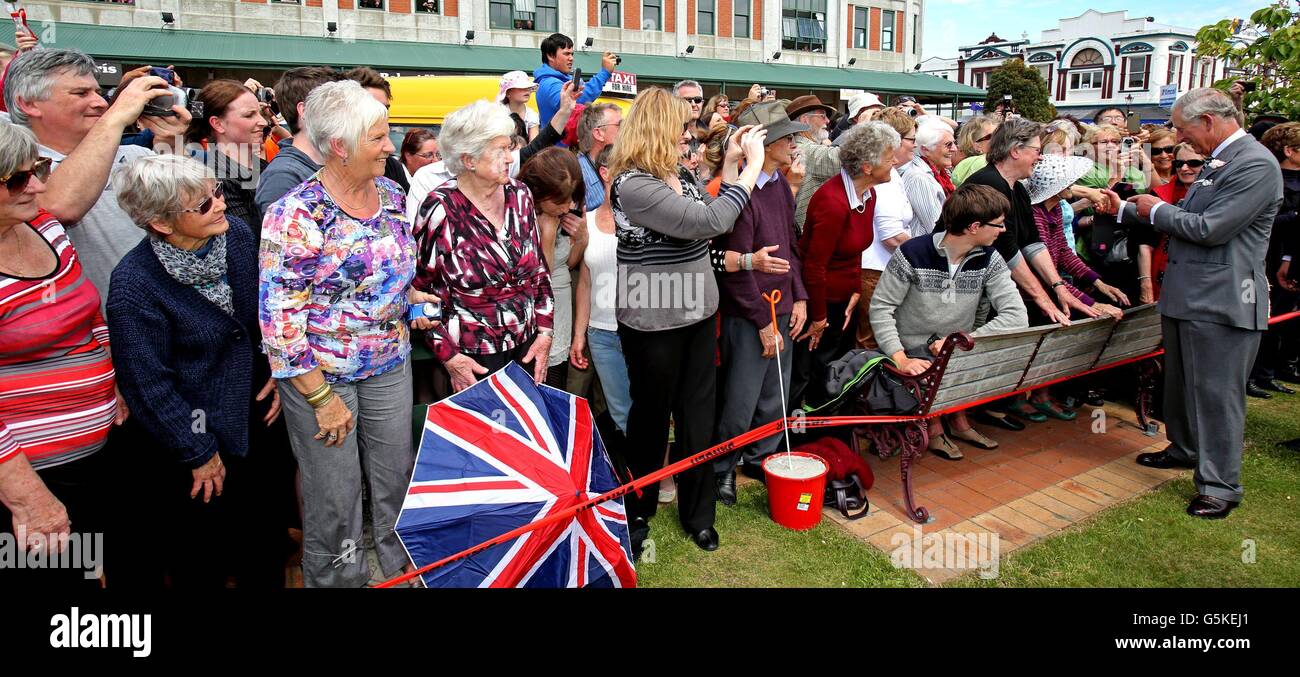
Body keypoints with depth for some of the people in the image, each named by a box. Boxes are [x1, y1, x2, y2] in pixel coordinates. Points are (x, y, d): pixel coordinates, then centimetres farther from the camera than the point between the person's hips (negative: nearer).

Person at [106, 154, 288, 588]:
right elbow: (147, 386, -19)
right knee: (205, 558, 15)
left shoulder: (236, 234, -9)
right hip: (199, 436, -5)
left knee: (263, 536, 24)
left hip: (259, 419, 6)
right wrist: (199, 454, -12)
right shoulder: (134, 284, -25)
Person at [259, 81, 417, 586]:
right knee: (334, 496, 9)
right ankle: (335, 580, 33)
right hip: (322, 373, -5)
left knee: (396, 478, 17)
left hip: (390, 364, 6)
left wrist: (415, 298, 0)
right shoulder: (296, 215, -18)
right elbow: (278, 316, -18)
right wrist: (321, 398, -17)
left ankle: (403, 567, 38)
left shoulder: (390, 196, 2)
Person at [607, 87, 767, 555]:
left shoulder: (672, 177, 7)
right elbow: (710, 222, -28)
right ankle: (637, 512, 32)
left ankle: (697, 512, 30)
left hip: (698, 314, 8)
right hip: (654, 323, -8)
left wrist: (731, 164, 7)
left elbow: (713, 227, 12)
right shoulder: (634, 185, -22)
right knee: (652, 417, 10)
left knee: (698, 416, 14)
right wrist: (753, 165, -18)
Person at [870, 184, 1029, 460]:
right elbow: (880, 308, -14)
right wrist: (900, 359, -27)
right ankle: (933, 423, 4)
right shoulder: (912, 254, -16)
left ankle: (958, 416, 9)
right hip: (914, 349, -4)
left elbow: (1017, 315, -11)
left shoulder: (989, 259, -3)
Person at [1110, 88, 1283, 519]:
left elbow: (1209, 228, -22)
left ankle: (1220, 485, 6)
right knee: (1181, 382, 22)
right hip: (1186, 297, 10)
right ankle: (1185, 449, 40)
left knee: (1217, 392, -3)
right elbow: (1187, 220, 17)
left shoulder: (1255, 165, -17)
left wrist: (1157, 210, -7)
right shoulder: (1218, 162, 13)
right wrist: (1125, 210, 15)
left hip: (1222, 302, -10)